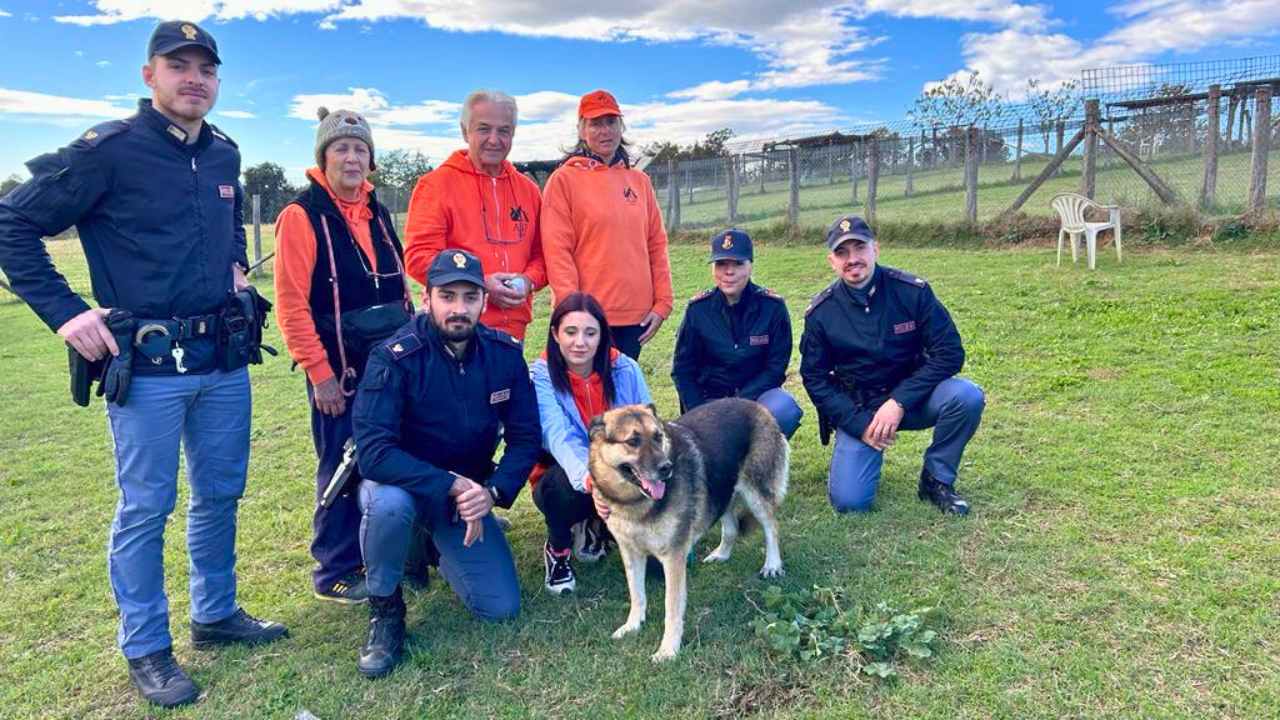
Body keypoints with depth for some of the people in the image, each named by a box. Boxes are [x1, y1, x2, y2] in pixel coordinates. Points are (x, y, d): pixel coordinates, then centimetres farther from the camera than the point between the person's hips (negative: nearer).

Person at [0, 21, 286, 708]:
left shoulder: (224, 154, 9)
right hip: (147, 366, -6)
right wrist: (65, 313, -11)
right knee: (145, 509, 5)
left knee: (220, 495, 15)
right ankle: (146, 650, 21)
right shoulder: (109, 149, -9)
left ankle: (216, 613, 34)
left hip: (225, 360, 6)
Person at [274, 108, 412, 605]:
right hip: (339, 369, -6)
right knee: (342, 468, 1)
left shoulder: (377, 214, 12)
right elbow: (291, 304, -13)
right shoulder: (302, 216, -8)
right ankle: (335, 573, 16)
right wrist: (319, 371, -15)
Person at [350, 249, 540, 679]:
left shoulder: (505, 353, -11)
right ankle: (384, 607, -9)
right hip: (401, 482, -3)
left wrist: (492, 491, -24)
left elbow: (526, 438, -8)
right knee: (390, 503, -40)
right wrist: (451, 486, -35)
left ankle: (438, 547, 26)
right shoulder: (394, 358, -23)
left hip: (469, 491, 4)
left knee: (501, 607, -4)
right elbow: (372, 453, -30)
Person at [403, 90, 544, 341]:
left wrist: (528, 280, -5)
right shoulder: (436, 184, -3)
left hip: (514, 329, 5)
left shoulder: (528, 189, 12)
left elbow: (541, 253, 17)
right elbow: (419, 256, -10)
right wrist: (481, 285, -17)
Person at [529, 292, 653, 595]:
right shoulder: (541, 377, -16)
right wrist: (589, 479, -52)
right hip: (565, 477, -2)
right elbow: (560, 437, -32)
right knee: (565, 484, -37)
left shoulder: (625, 370, -10)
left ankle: (597, 527, 13)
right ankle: (556, 548, -3)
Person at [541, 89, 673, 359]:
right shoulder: (564, 179, -2)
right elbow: (557, 251, -9)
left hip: (637, 315, 5)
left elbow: (656, 245, 11)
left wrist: (662, 302, 4)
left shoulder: (639, 180, 12)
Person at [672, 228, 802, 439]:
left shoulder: (773, 306, -10)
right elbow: (682, 368, 0)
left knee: (784, 409, -32)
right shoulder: (698, 308, -7)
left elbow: (777, 366, -7)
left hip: (756, 393, -1)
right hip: (710, 398, 1)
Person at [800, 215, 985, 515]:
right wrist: (858, 423, -13)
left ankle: (936, 480, -5)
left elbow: (949, 353, -11)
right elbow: (815, 378, -1)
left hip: (910, 397, 1)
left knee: (967, 396, -29)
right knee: (849, 501, -17)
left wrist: (900, 402, -20)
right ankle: (860, 451, 19)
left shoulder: (912, 291, -11)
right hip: (857, 410, 0)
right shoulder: (820, 312, -8)